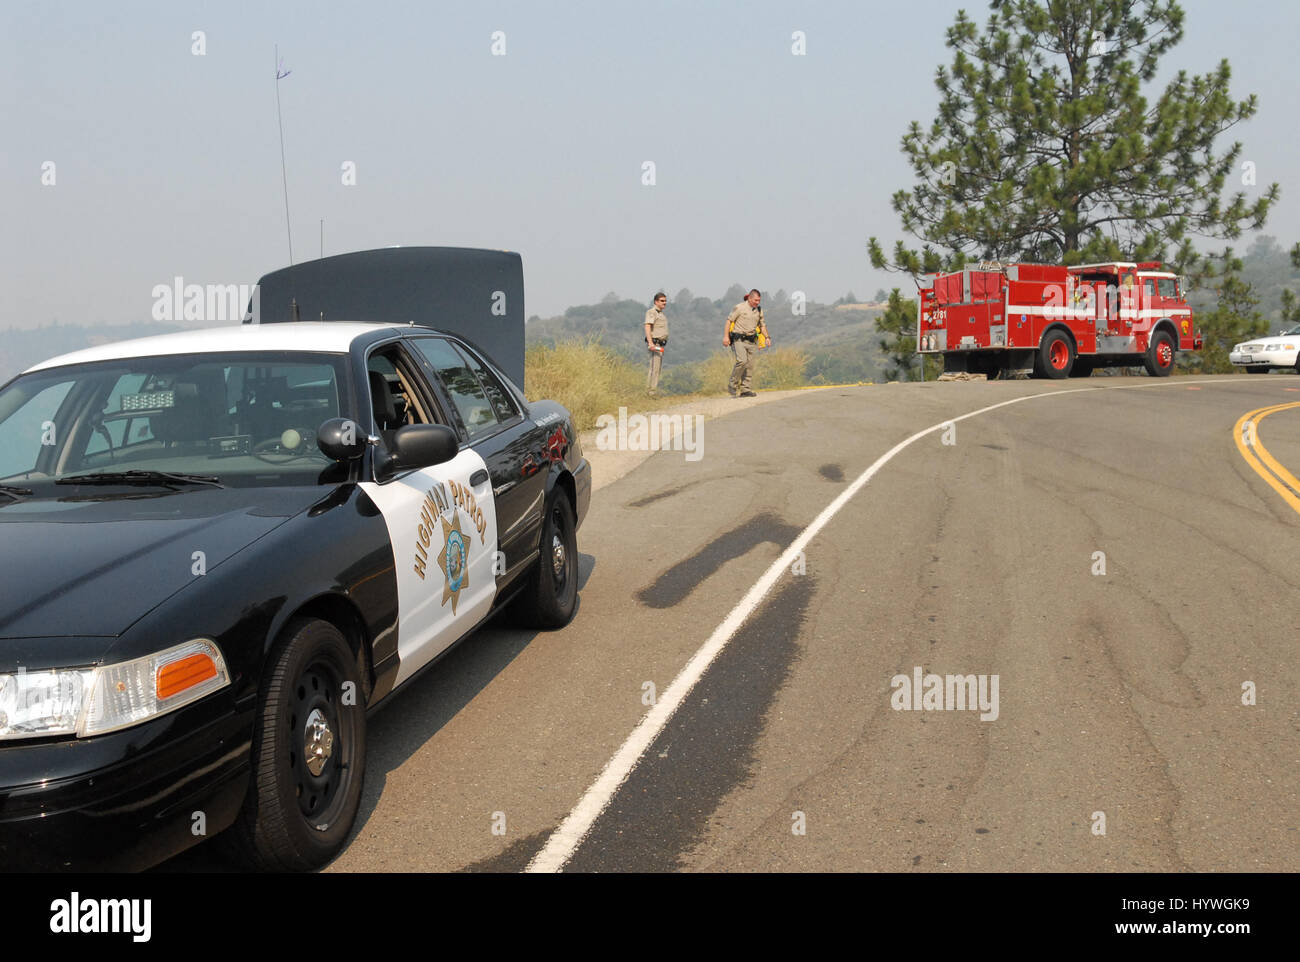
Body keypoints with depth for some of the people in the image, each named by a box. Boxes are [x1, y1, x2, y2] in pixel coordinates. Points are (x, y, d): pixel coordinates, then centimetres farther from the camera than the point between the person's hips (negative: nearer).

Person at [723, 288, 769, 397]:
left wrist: (767, 337, 9)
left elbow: (762, 325, 24)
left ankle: (745, 389, 5)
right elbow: (729, 320, -4)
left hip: (752, 341, 6)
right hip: (739, 339, -6)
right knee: (742, 361, -22)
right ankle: (732, 385, -8)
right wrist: (726, 336, -12)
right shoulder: (739, 307, -5)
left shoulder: (759, 310, 14)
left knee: (750, 365, 0)